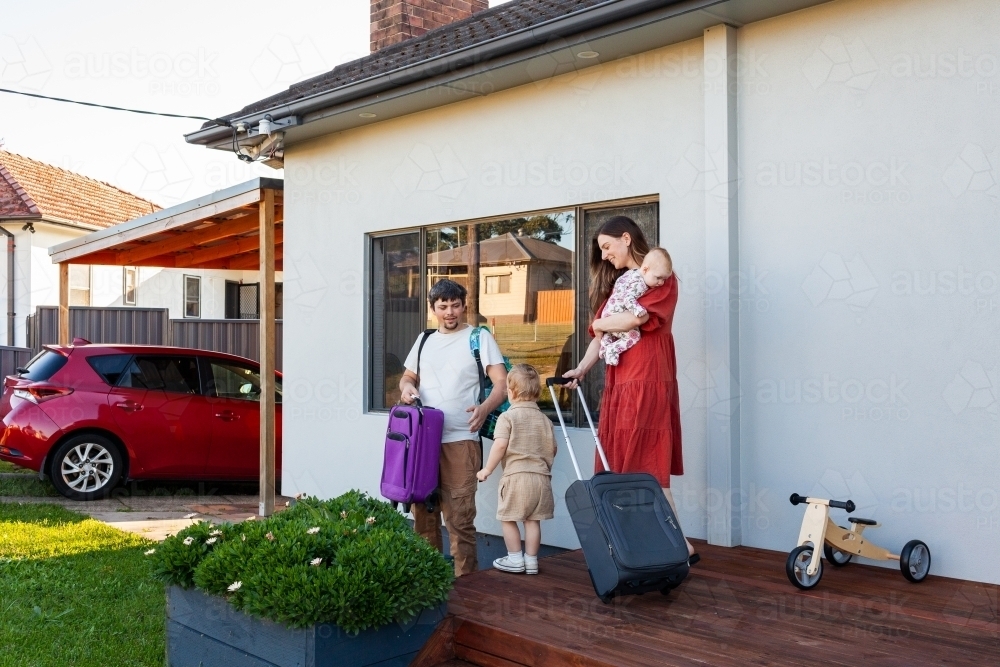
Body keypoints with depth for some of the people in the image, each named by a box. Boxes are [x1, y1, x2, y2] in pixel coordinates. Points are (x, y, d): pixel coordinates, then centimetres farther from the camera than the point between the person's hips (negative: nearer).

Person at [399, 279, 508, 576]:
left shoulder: (480, 338, 2)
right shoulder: (424, 340, 17)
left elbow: (502, 383, -5)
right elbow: (408, 376, 26)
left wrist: (484, 408, -25)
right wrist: (407, 386, 1)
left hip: (460, 440, -5)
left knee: (459, 516, -9)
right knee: (422, 511, 10)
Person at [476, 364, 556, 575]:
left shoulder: (507, 417, -5)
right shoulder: (544, 419, 11)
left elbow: (500, 445, -15)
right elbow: (552, 448, 14)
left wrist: (487, 470, -6)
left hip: (516, 476, -5)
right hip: (541, 477, 5)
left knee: (508, 519, 8)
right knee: (532, 520, 11)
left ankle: (515, 559, 11)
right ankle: (531, 560, 15)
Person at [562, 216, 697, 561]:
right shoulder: (617, 284, 21)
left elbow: (637, 316, -17)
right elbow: (602, 334, 15)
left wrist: (600, 323, 0)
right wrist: (582, 368, 0)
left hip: (645, 383, -7)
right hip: (618, 384, 7)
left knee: (647, 468, -10)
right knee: (619, 467, 3)